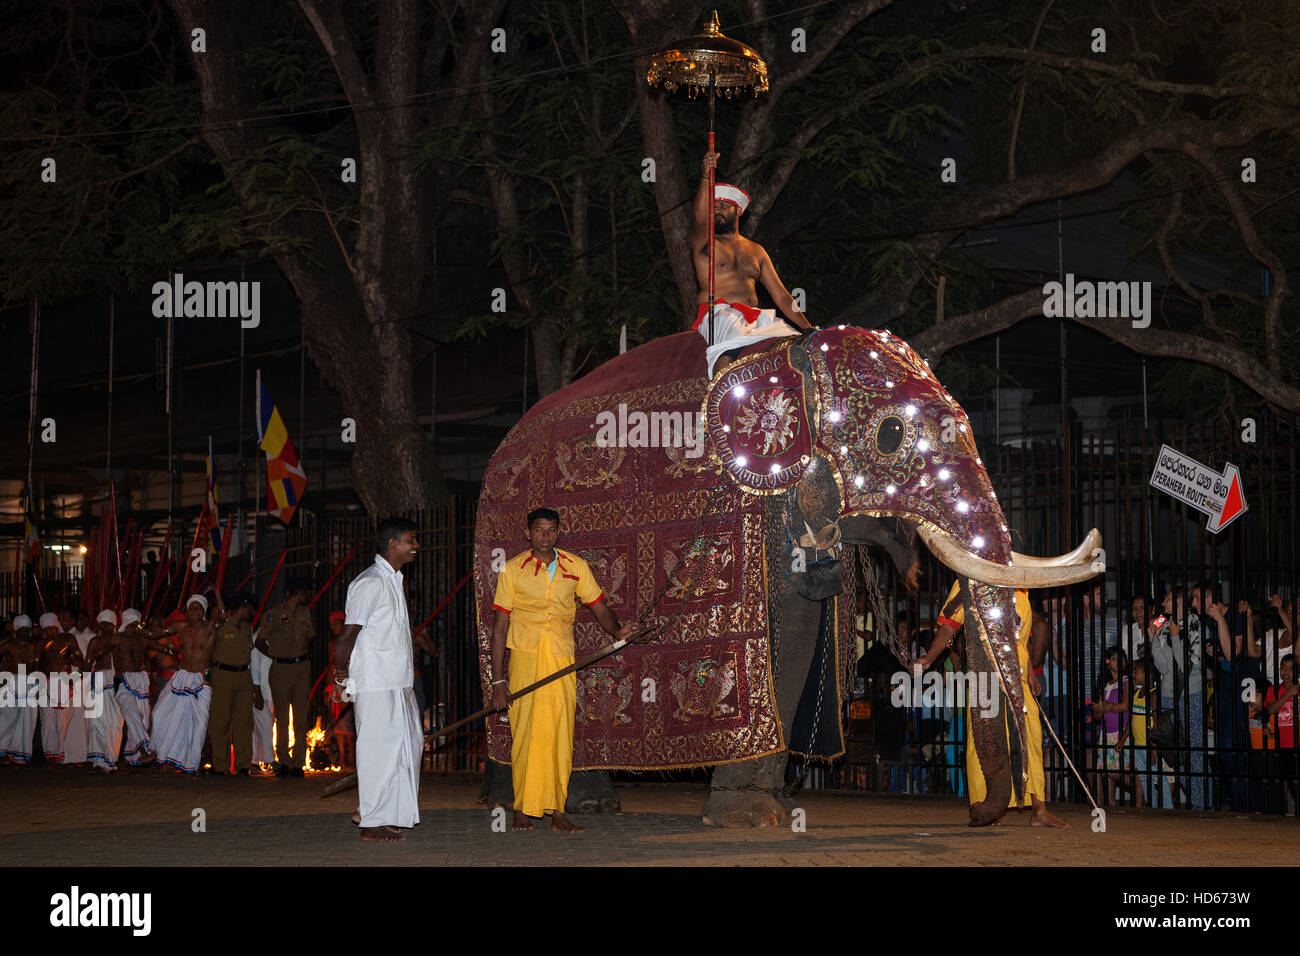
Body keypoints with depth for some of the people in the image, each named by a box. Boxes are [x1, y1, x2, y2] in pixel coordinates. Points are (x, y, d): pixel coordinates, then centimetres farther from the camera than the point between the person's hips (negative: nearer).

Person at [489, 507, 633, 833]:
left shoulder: (576, 567, 9)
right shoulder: (513, 570, 3)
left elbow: (599, 607, 14)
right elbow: (500, 626, 3)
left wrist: (616, 631, -9)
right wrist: (498, 678, -1)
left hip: (562, 660, 2)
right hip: (525, 659, -2)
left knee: (560, 736, 0)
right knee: (526, 734, -5)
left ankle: (557, 812, 4)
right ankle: (523, 810, 2)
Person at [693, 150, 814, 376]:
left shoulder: (756, 251, 26)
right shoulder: (704, 242, 12)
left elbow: (780, 295, 24)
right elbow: (700, 218, -12)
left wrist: (809, 329, 13)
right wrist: (706, 177, -28)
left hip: (755, 317, 5)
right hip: (718, 313, -5)